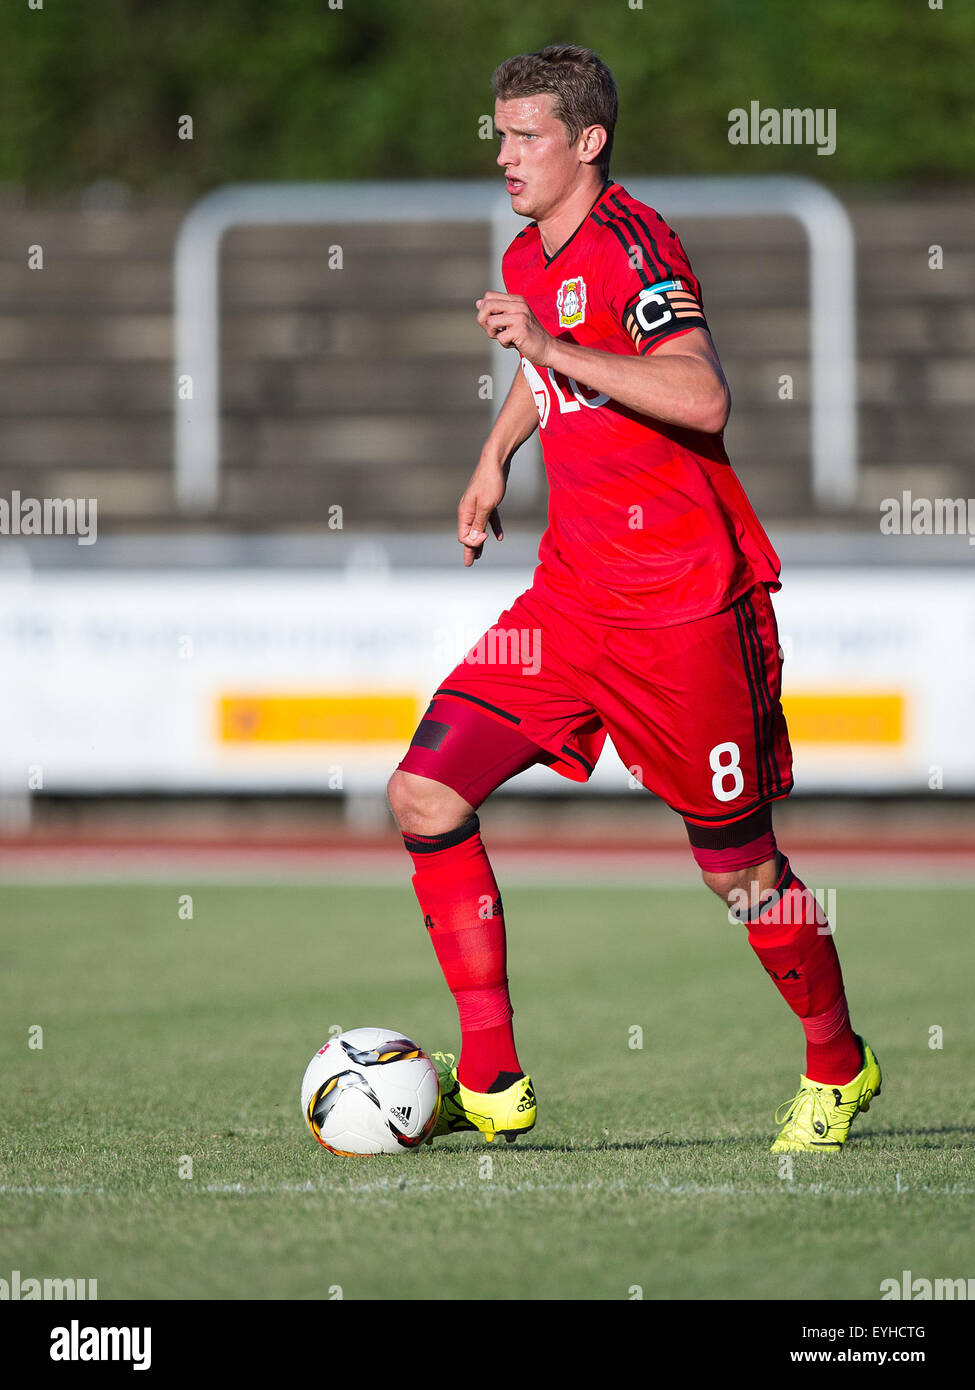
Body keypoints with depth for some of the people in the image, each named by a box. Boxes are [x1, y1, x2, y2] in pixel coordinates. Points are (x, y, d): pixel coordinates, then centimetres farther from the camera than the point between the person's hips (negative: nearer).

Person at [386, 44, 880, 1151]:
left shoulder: (629, 241, -13)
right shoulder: (526, 261, 13)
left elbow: (702, 399, -27)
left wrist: (553, 347, -28)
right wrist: (495, 457, 28)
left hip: (683, 602, -8)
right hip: (572, 593, 8)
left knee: (738, 867, 2)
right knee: (424, 797, -7)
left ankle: (837, 1068, 27)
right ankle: (490, 1083, -1)